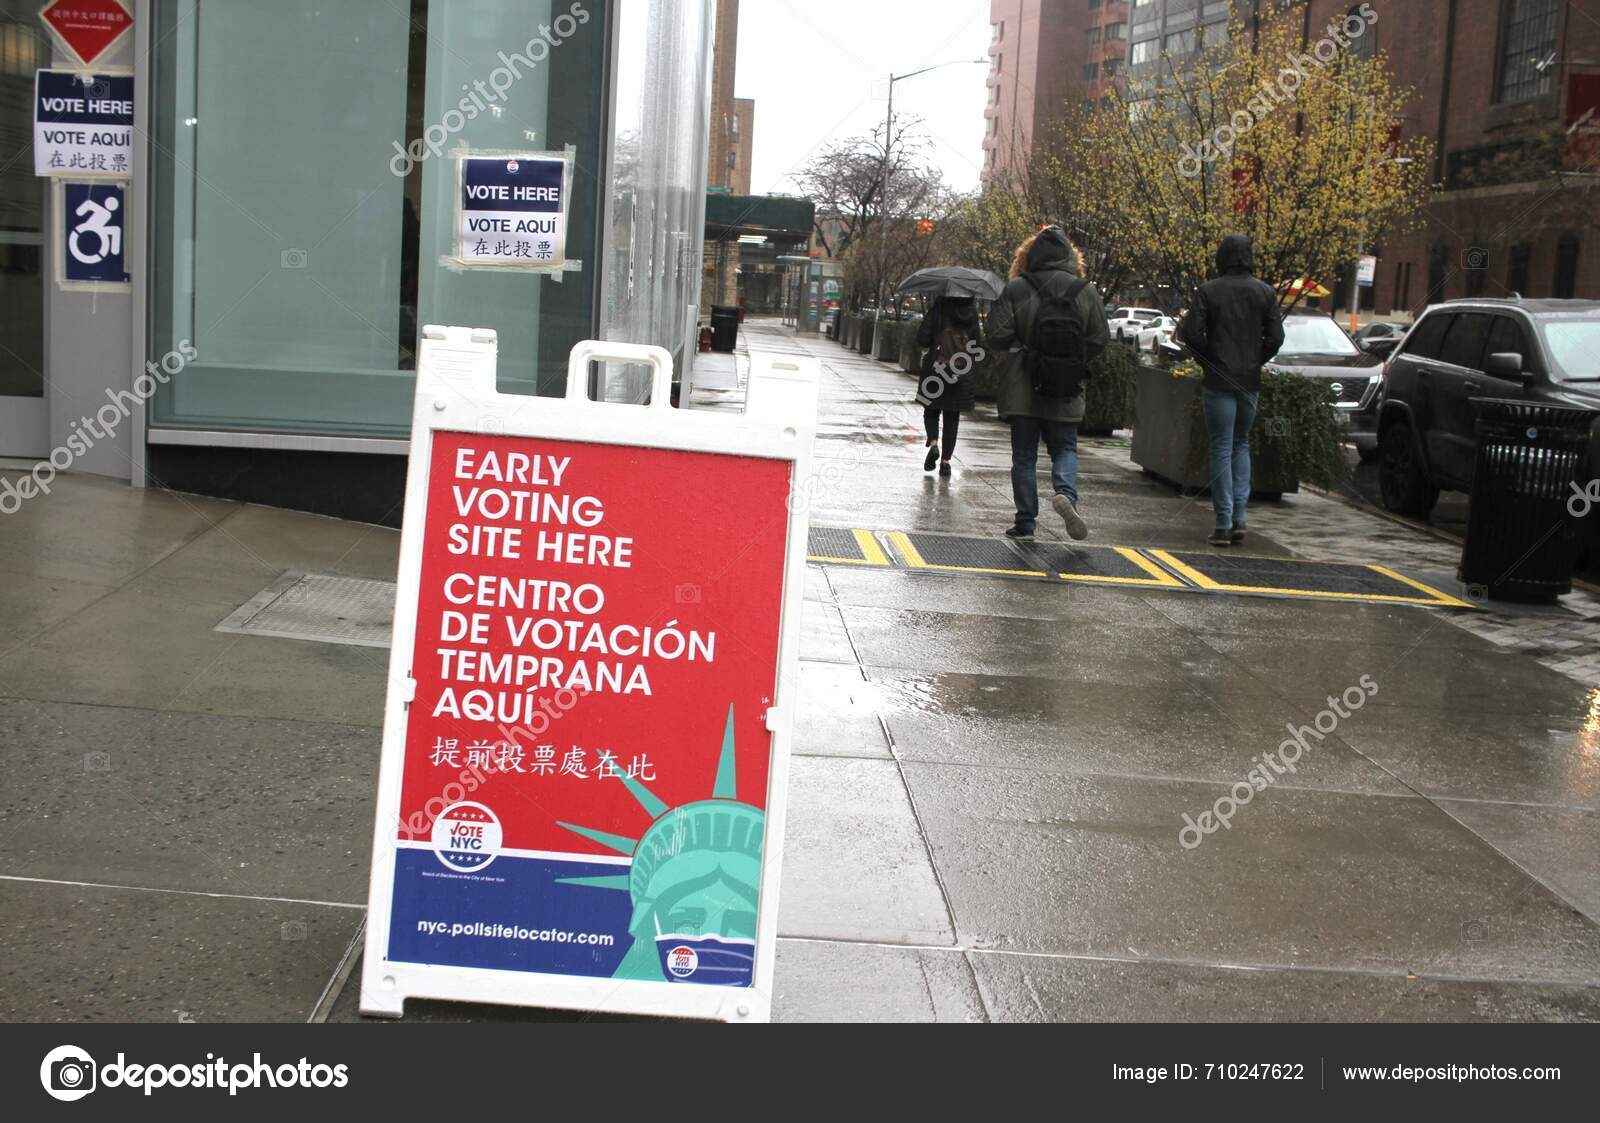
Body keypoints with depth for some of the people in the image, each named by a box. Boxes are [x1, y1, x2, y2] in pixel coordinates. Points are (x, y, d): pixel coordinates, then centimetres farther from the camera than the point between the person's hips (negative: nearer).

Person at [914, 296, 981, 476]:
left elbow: (922, 339, -11)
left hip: (935, 369, -2)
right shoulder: (972, 314, 1)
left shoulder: (938, 310, -7)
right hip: (962, 373, 2)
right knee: (952, 417, 10)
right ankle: (946, 460, 6)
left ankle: (933, 443, -11)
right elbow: (979, 345, 2)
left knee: (931, 410, 14)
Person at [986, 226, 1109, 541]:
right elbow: (1100, 340, 0)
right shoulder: (1087, 292, -2)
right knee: (1065, 449, 13)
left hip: (1022, 391, -1)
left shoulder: (1016, 290, -7)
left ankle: (1026, 520, 8)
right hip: (1066, 396, 1)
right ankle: (1066, 493, -15)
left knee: (1024, 456, 9)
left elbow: (997, 337, -10)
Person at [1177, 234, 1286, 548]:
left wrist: (1207, 362, 3)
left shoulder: (1209, 291, -5)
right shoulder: (1264, 292, 2)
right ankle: (1240, 515, 6)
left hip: (1219, 381, -3)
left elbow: (1191, 333, -12)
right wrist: (1256, 362, 12)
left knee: (1221, 449, 0)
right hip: (1250, 381, 3)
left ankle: (1224, 523, -3)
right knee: (1241, 445, 16)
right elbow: (1275, 337, -2)